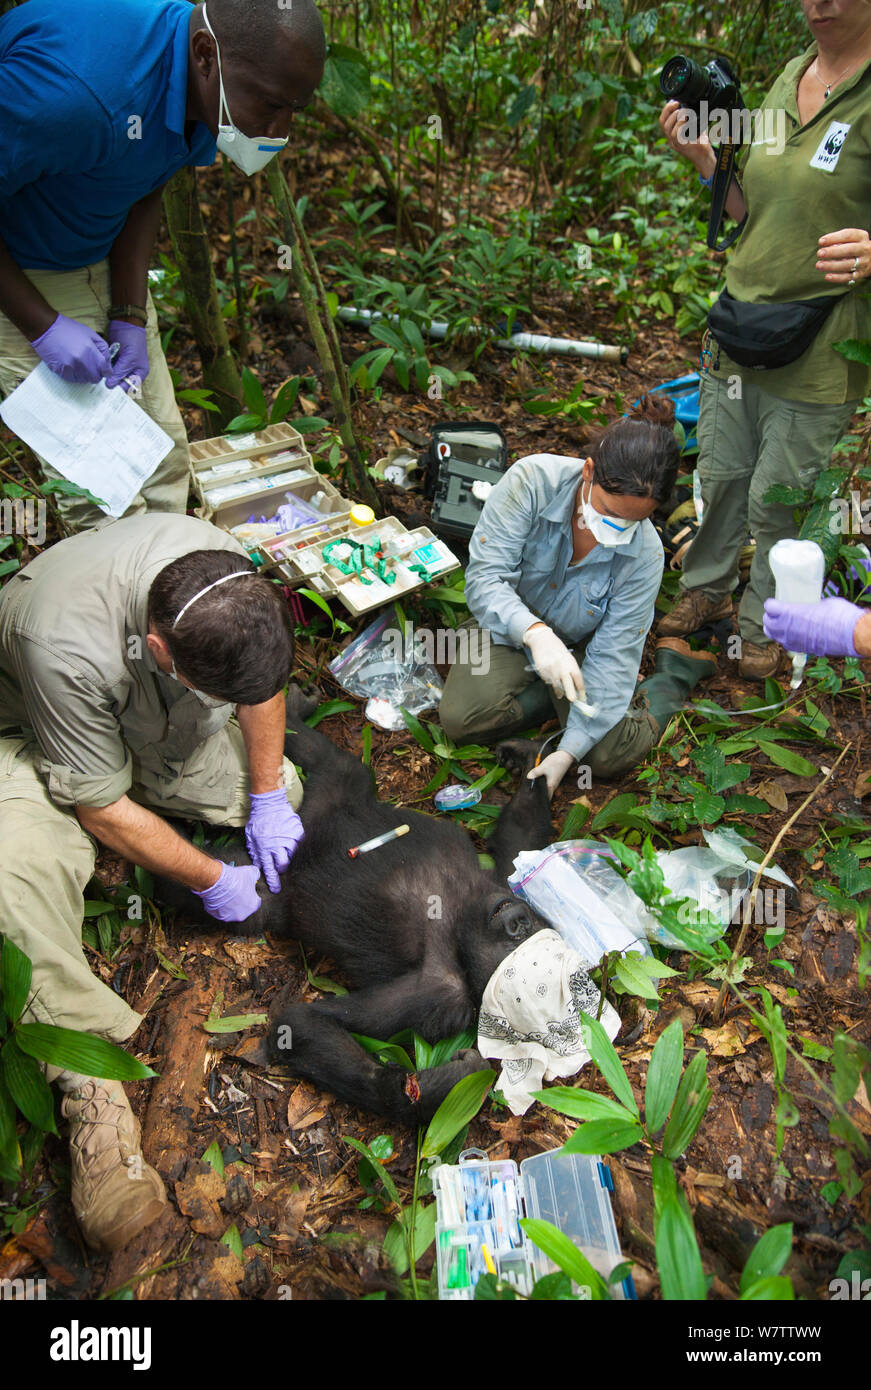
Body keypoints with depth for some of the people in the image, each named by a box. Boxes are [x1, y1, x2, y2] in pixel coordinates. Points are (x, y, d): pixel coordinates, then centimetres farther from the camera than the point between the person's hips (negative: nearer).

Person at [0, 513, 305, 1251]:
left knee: (286, 793, -5)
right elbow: (101, 807, -30)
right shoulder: (67, 644, -43)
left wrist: (268, 797, -9)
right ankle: (92, 1085, -26)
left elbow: (261, 675, -6)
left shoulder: (223, 569, -28)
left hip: (161, 728, 6)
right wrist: (210, 880, -19)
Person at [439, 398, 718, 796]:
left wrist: (569, 751, -27)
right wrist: (535, 632, -50)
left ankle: (676, 669, 8)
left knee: (612, 754, -19)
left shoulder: (644, 554, -24)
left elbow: (612, 655, -20)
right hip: (511, 626, 1)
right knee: (461, 717, -25)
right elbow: (485, 576, -29)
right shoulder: (533, 480, -28)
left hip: (580, 646, 0)